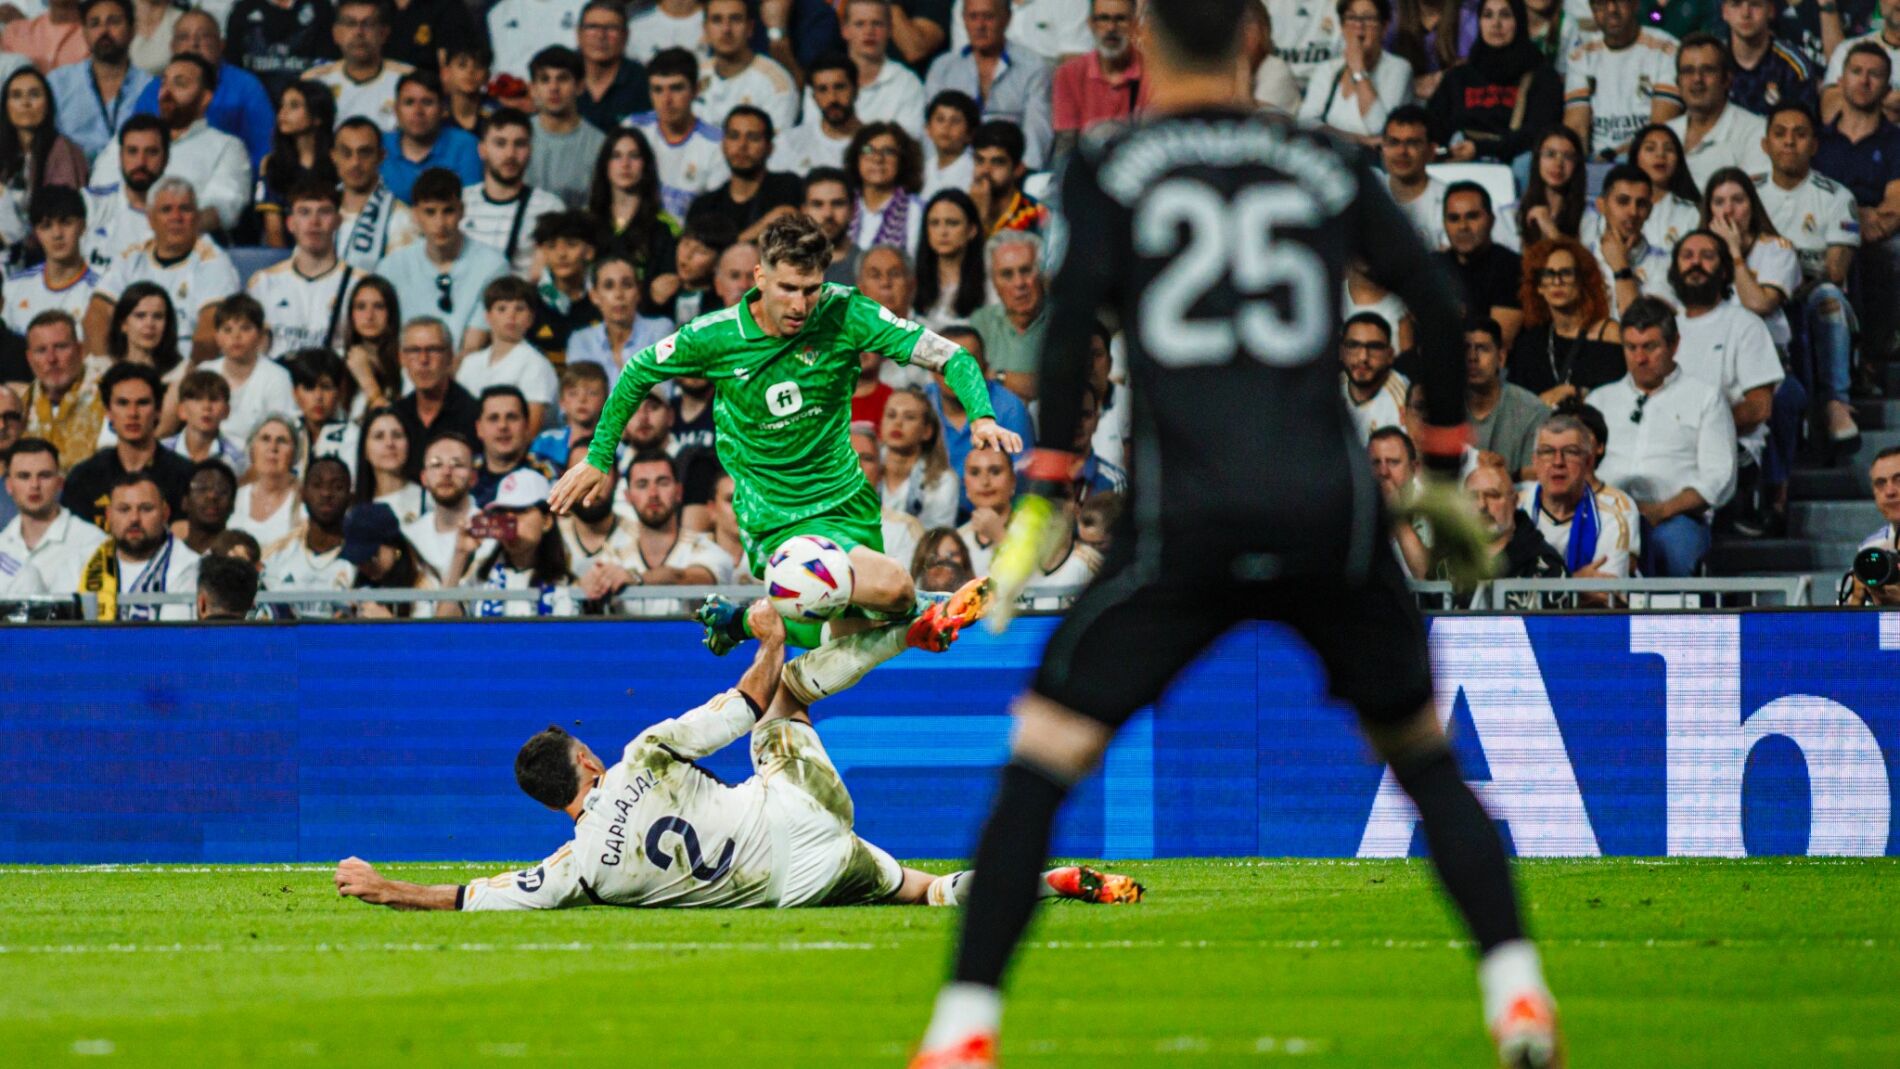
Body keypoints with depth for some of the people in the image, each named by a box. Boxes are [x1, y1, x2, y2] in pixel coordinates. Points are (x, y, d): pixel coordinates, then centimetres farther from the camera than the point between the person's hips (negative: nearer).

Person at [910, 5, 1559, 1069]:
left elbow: (1075, 313, -5)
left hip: (1191, 525, -2)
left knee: (1042, 759, 5)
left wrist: (1046, 495, -2)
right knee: (1425, 755, 20)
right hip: (1332, 519, 2)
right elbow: (1438, 303, 9)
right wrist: (1446, 468, 19)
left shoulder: (1110, 168, 7)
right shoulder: (1327, 166, 14)